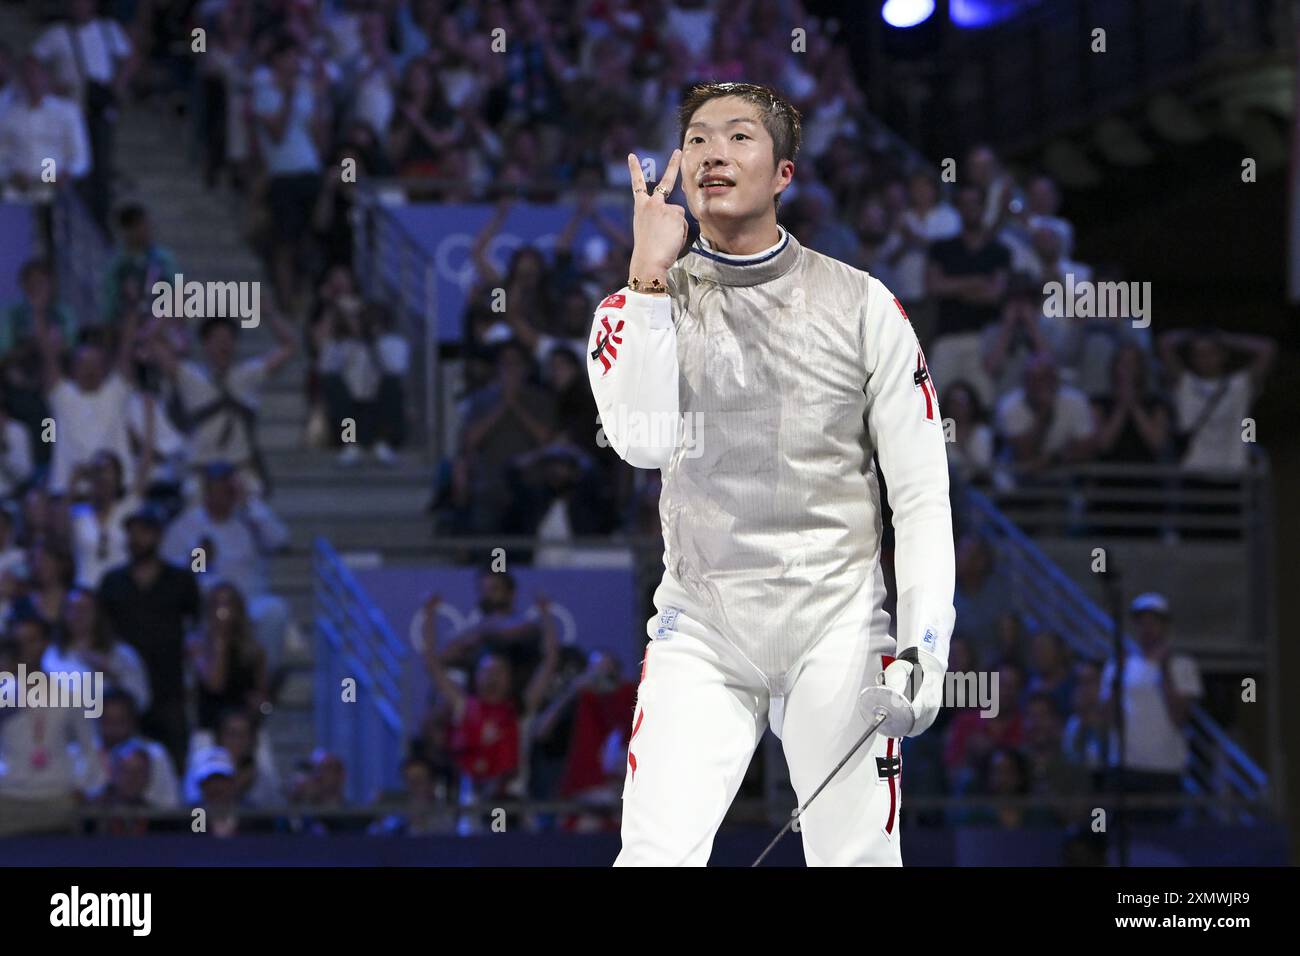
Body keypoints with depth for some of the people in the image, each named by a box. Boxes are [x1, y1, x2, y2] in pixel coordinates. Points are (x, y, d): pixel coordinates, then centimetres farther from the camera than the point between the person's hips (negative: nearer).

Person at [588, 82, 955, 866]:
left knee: (858, 857, -5)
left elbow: (922, 493, 1)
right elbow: (643, 442, -14)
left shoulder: (862, 304, 3)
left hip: (837, 624, -1)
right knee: (654, 857, -12)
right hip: (700, 628, 1)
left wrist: (924, 645, -10)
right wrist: (651, 272, -15)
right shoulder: (643, 303, 6)